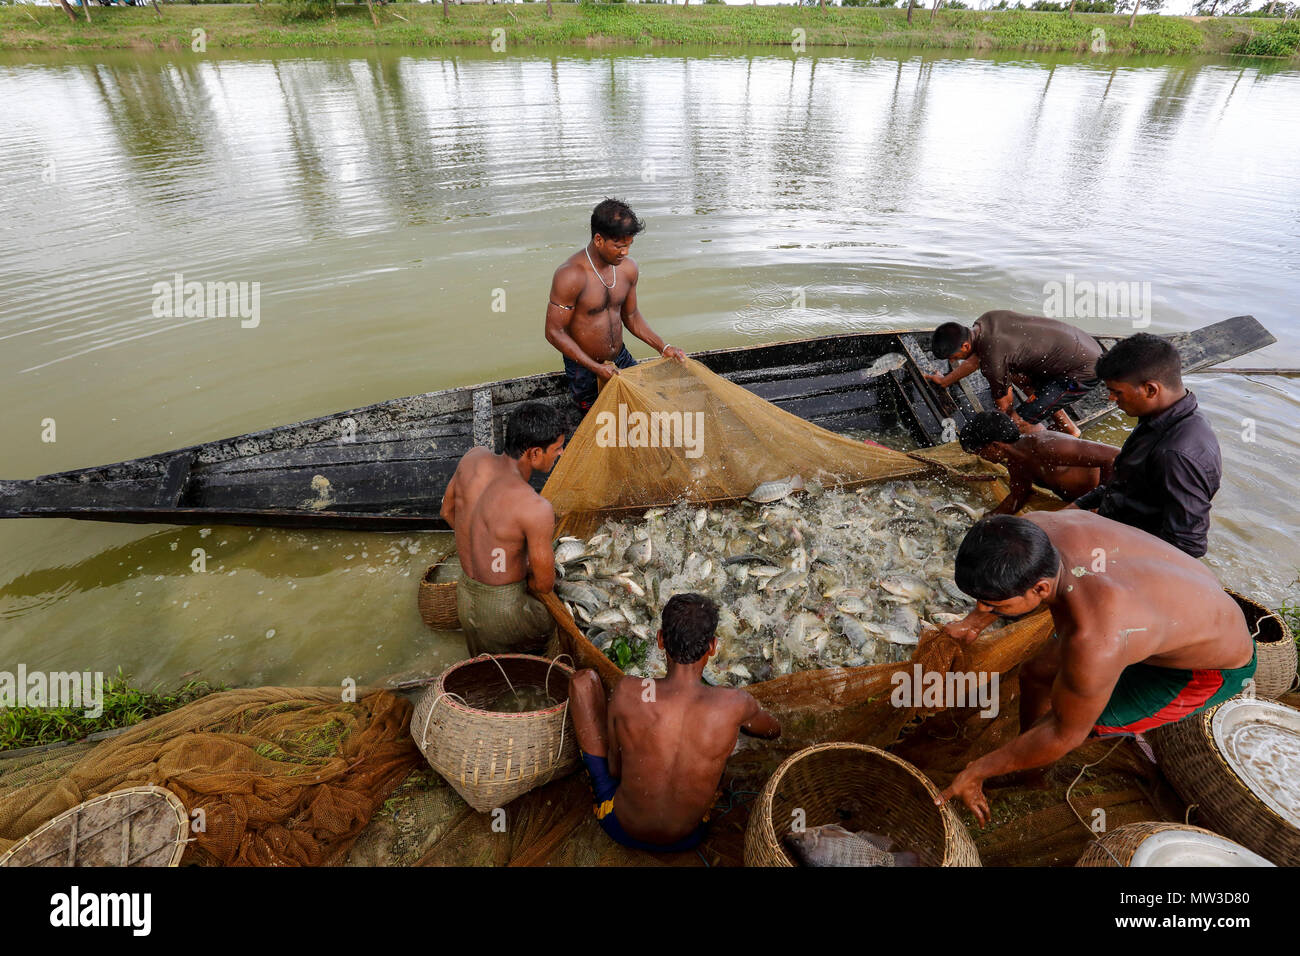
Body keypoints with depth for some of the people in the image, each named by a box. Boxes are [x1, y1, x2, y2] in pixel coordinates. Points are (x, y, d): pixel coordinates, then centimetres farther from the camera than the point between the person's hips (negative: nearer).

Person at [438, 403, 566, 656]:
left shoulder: (473, 458, -12)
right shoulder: (536, 509, -31)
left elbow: (447, 511, 7)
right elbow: (544, 584, -18)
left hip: (466, 596, 7)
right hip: (504, 610, -7)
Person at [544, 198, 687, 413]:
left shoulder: (628, 268, -5)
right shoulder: (570, 276, -25)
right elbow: (554, 332, -21)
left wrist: (663, 347, -4)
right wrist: (596, 368, -25)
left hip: (621, 360, 5)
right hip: (585, 369, -5)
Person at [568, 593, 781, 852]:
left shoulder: (627, 692, -27)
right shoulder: (734, 705, -24)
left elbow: (614, 770, -10)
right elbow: (774, 730, 1)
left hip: (620, 828, -1)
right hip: (687, 838, 2)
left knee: (583, 679, 5)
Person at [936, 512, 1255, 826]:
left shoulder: (1094, 643, -46)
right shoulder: (1038, 527, -29)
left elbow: (1065, 734, -27)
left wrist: (975, 772, -18)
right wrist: (973, 623, 1)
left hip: (1215, 668, -7)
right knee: (1036, 673, 8)